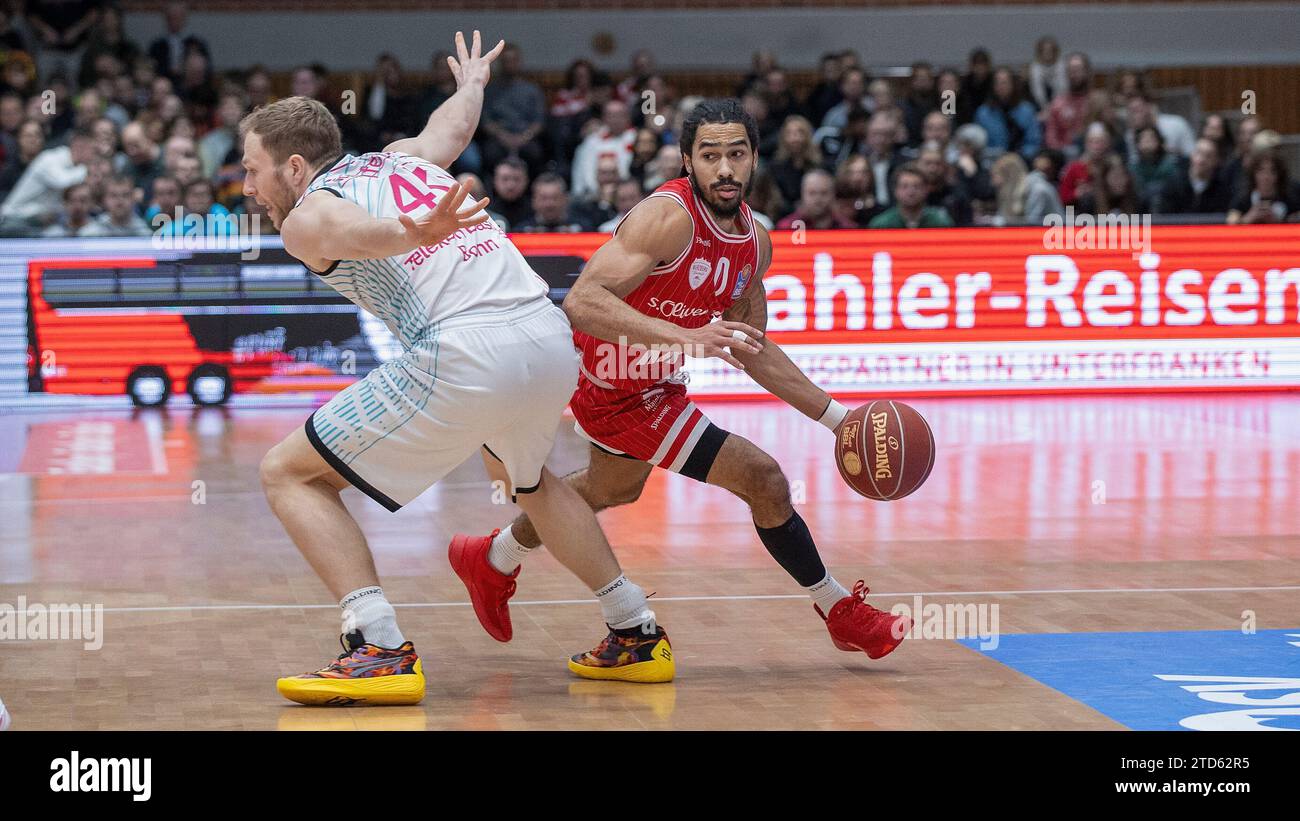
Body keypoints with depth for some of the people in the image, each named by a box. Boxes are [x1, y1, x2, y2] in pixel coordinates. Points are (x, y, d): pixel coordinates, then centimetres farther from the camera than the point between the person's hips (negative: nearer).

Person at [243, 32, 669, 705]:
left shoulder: (306, 218, 6)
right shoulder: (401, 157, 26)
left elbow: (358, 228, -18)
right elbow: (455, 124, 47)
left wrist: (412, 232, -39)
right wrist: (472, 81, 69)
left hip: (466, 357, -8)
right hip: (553, 339, 8)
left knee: (289, 474, 3)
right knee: (522, 478, 38)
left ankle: (381, 650, -11)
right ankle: (638, 632, 36)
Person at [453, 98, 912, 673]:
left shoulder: (755, 242, -4)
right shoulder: (668, 217, -30)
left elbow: (750, 348, 8)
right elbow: (582, 302, -40)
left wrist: (836, 417, 3)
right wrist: (685, 337, -50)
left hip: (654, 382, 10)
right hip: (616, 391, -10)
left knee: (612, 488, 36)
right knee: (763, 479, -14)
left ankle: (495, 558, 60)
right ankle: (840, 613, 6)